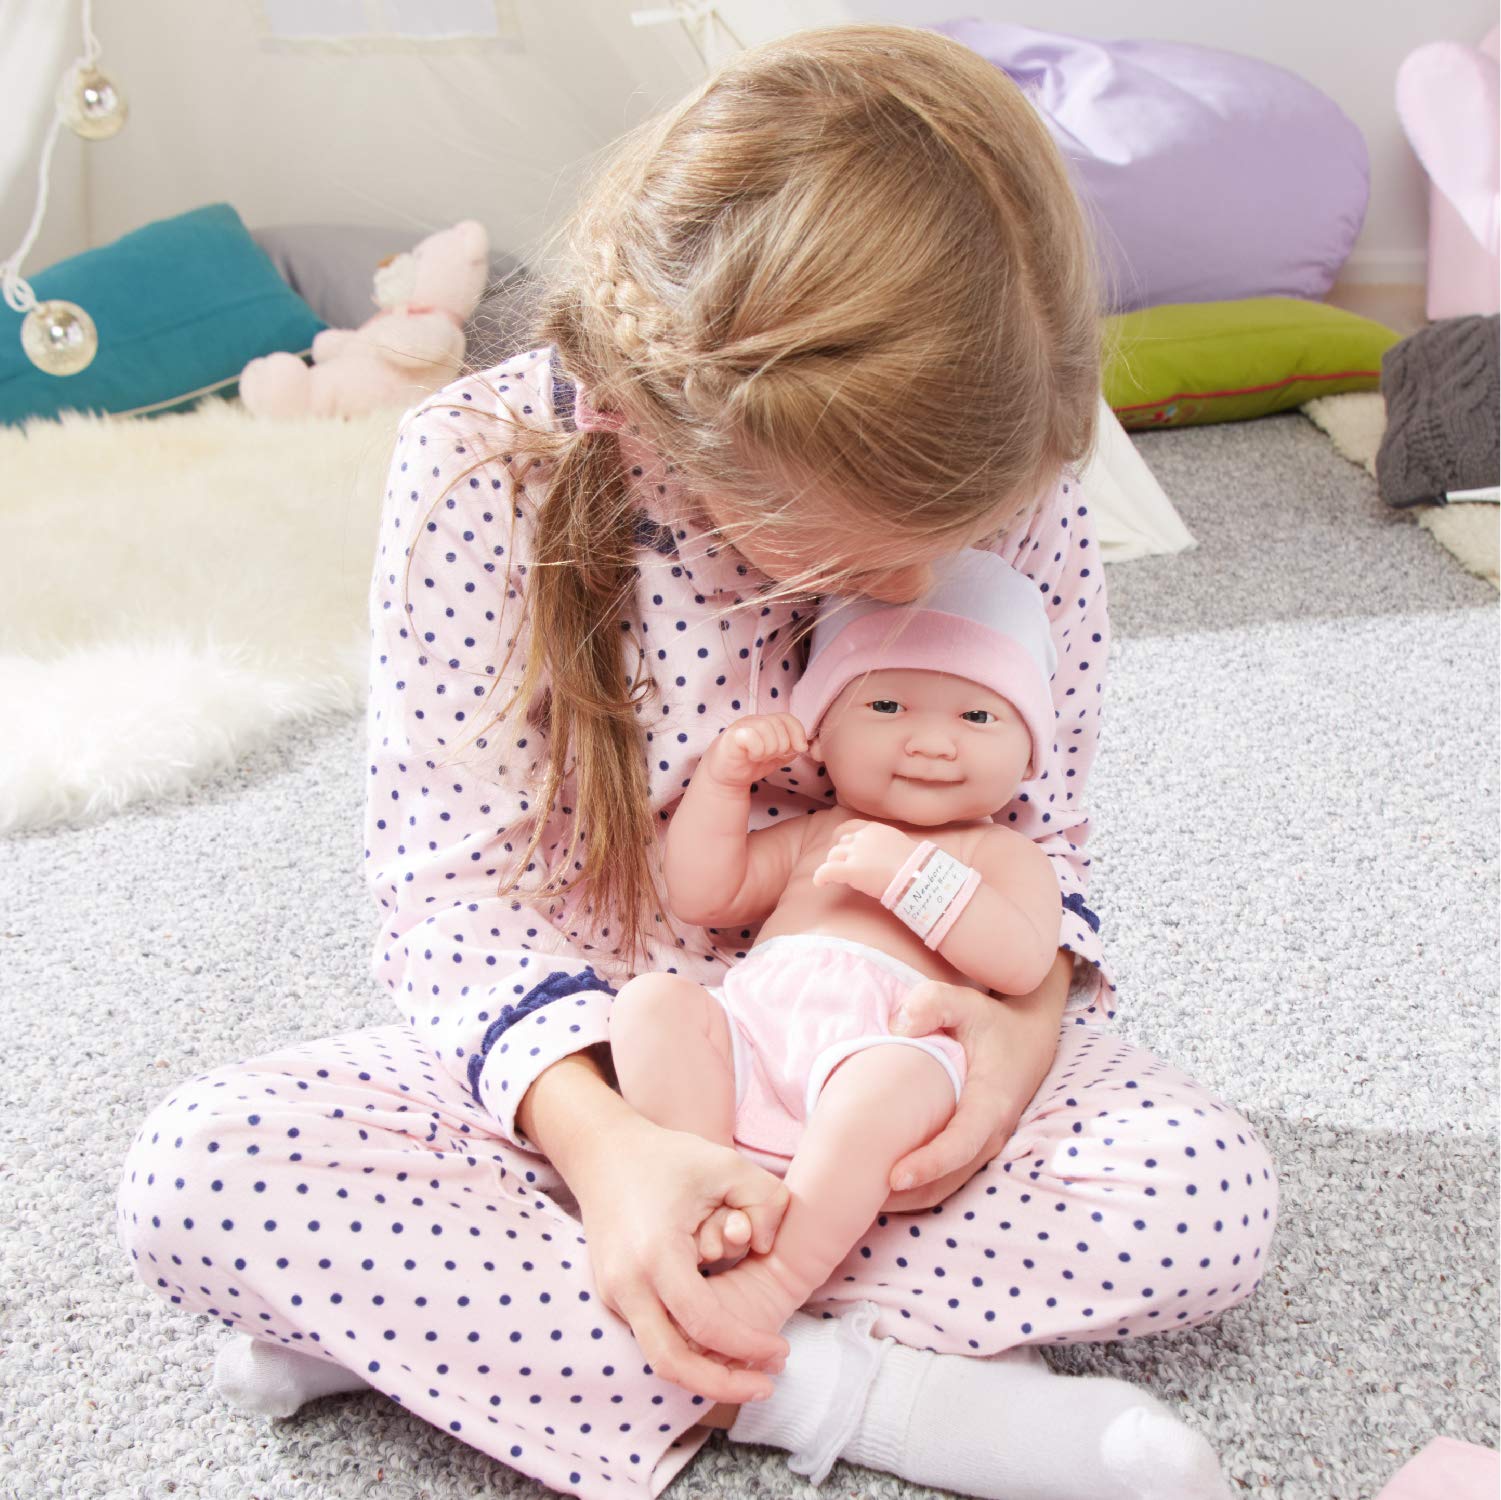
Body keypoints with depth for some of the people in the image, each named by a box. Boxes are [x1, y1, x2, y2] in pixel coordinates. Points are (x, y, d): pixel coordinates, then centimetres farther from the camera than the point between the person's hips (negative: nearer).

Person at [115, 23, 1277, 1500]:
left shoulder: (1010, 476, -15)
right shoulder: (481, 470, -21)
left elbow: (1037, 818, -1)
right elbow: (450, 877, -17)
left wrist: (1034, 1005, -23)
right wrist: (591, 1130, -34)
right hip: (582, 1061, -1)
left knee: (1212, 1194, -25)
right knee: (191, 1170, -24)